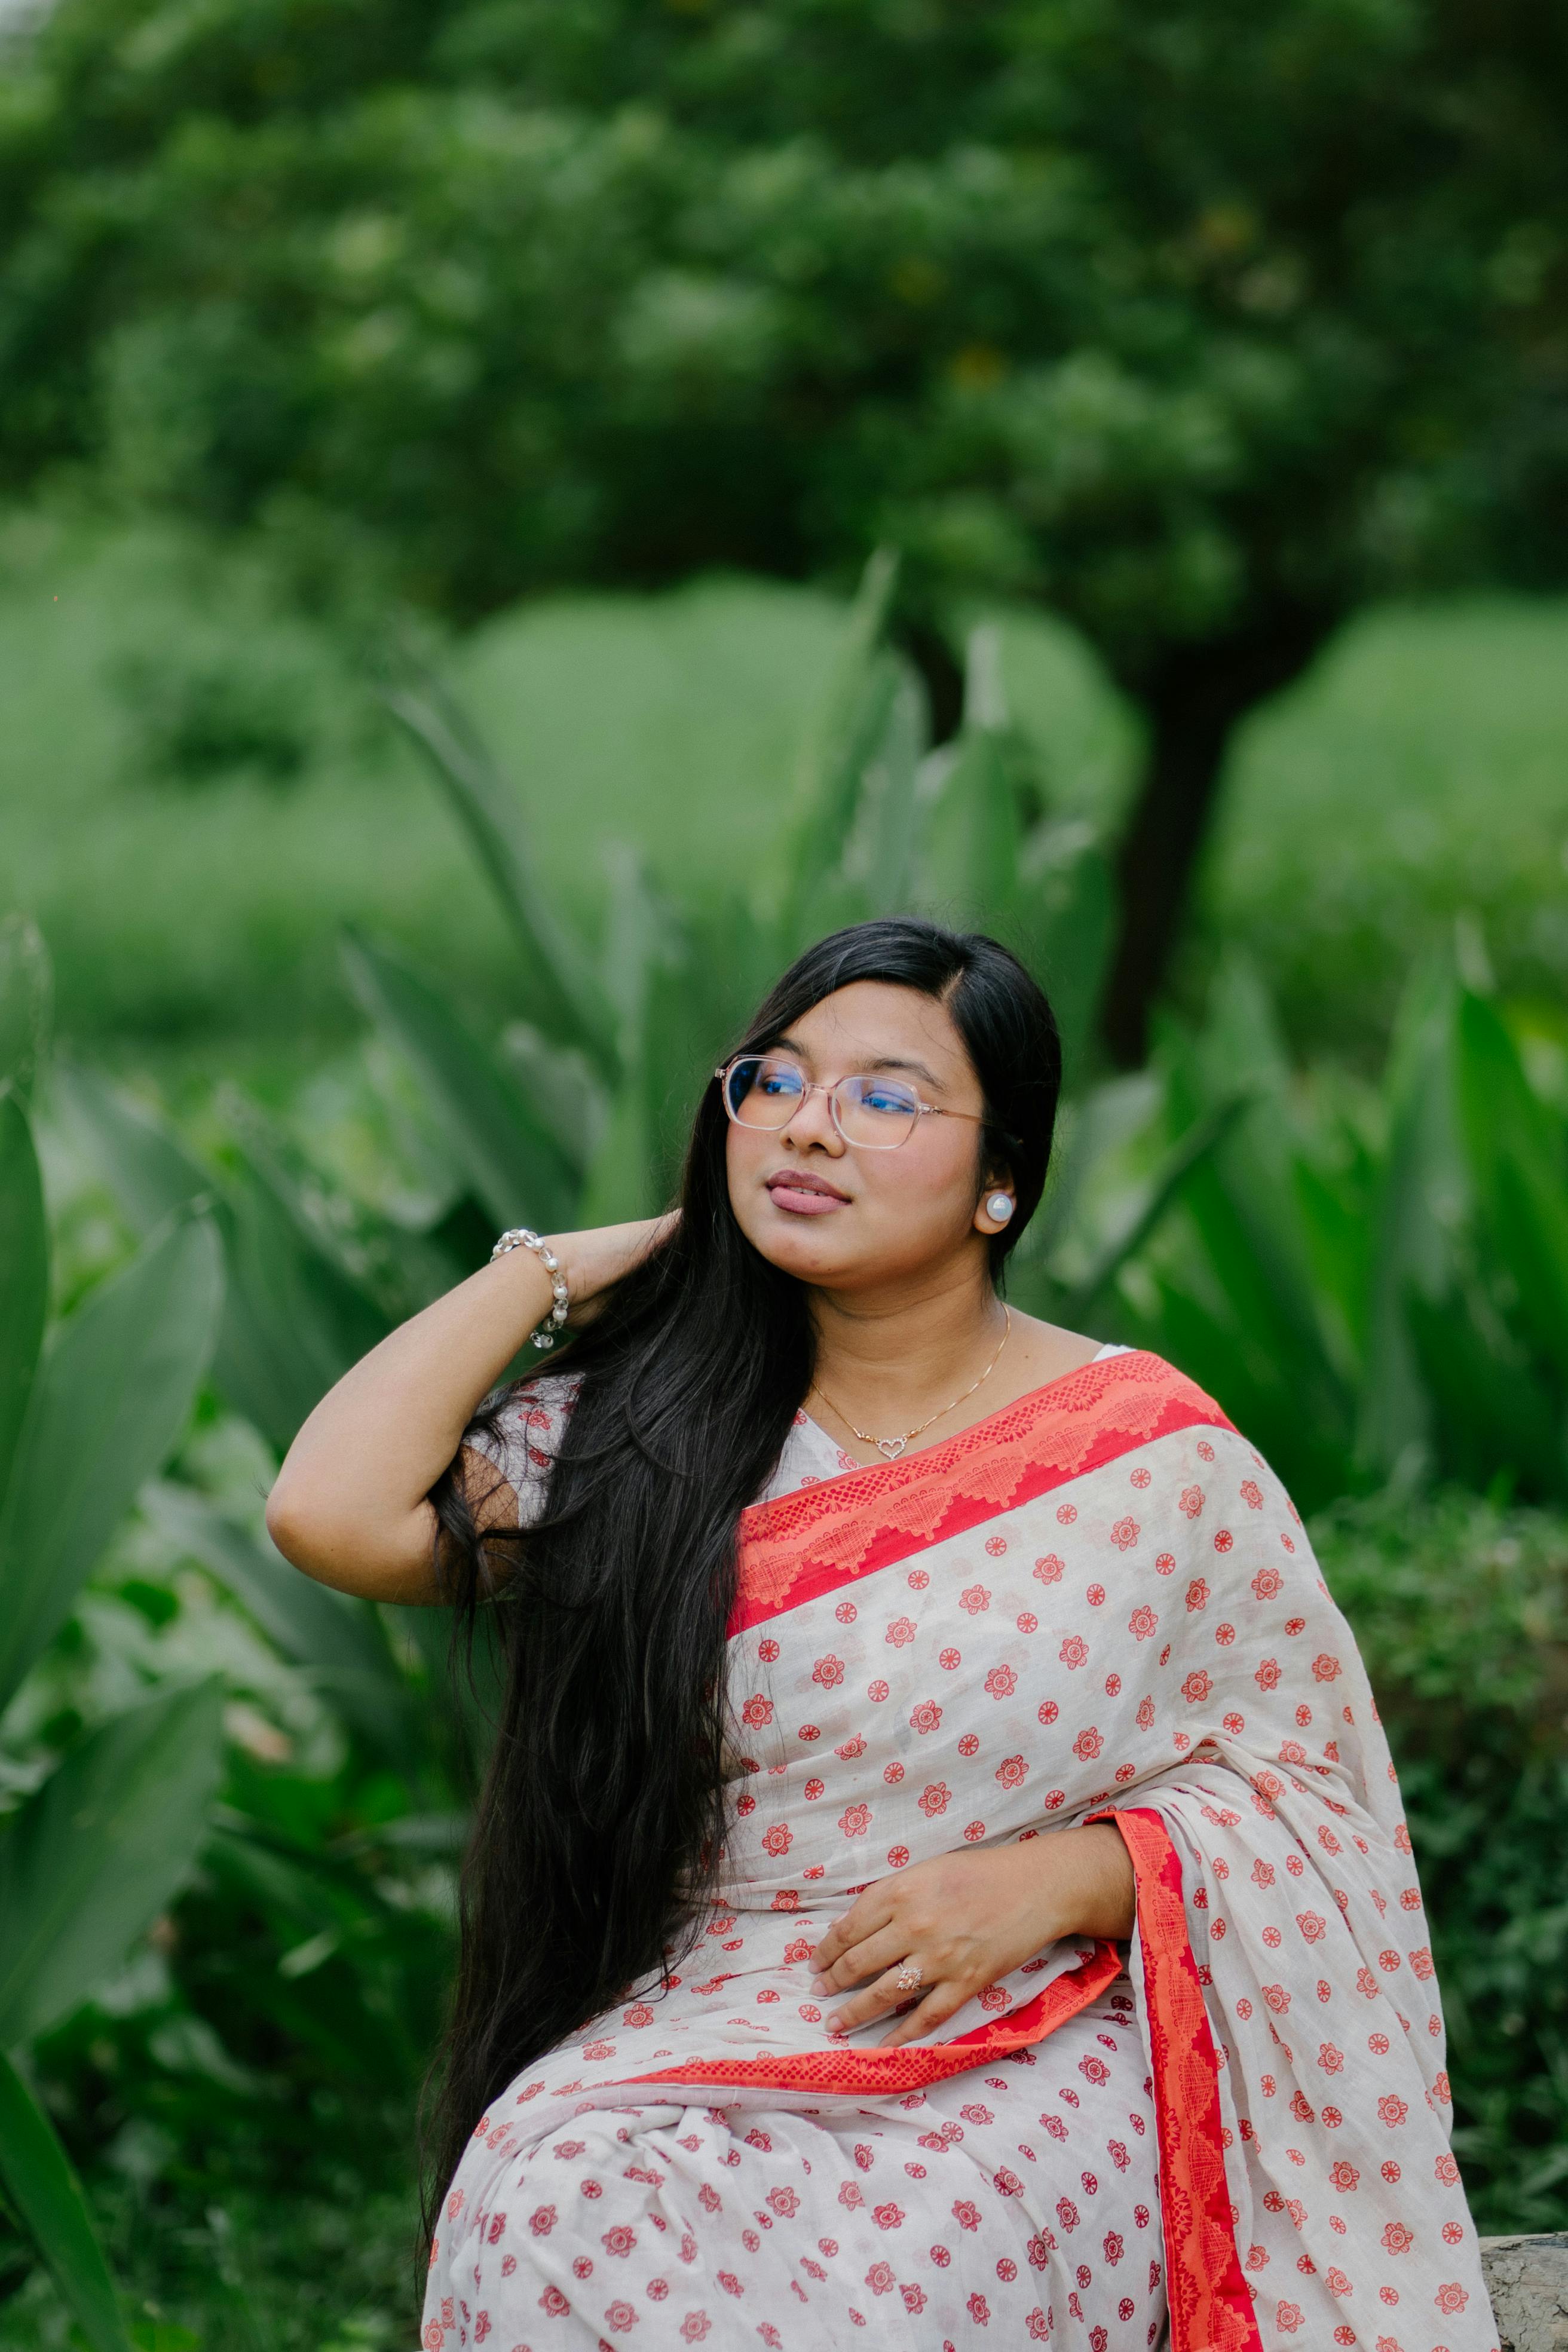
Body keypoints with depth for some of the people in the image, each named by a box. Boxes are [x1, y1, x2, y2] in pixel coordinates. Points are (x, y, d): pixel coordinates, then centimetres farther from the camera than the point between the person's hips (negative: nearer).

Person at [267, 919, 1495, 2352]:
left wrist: (1063, 1881, -12)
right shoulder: (650, 1436, 8)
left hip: (1035, 2060, -2)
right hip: (689, 2052, 2)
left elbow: (1303, 1781, 6)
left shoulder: (1152, 1455, 2)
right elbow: (335, 1511, -6)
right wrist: (570, 1265, 7)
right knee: (554, 2213, -32)